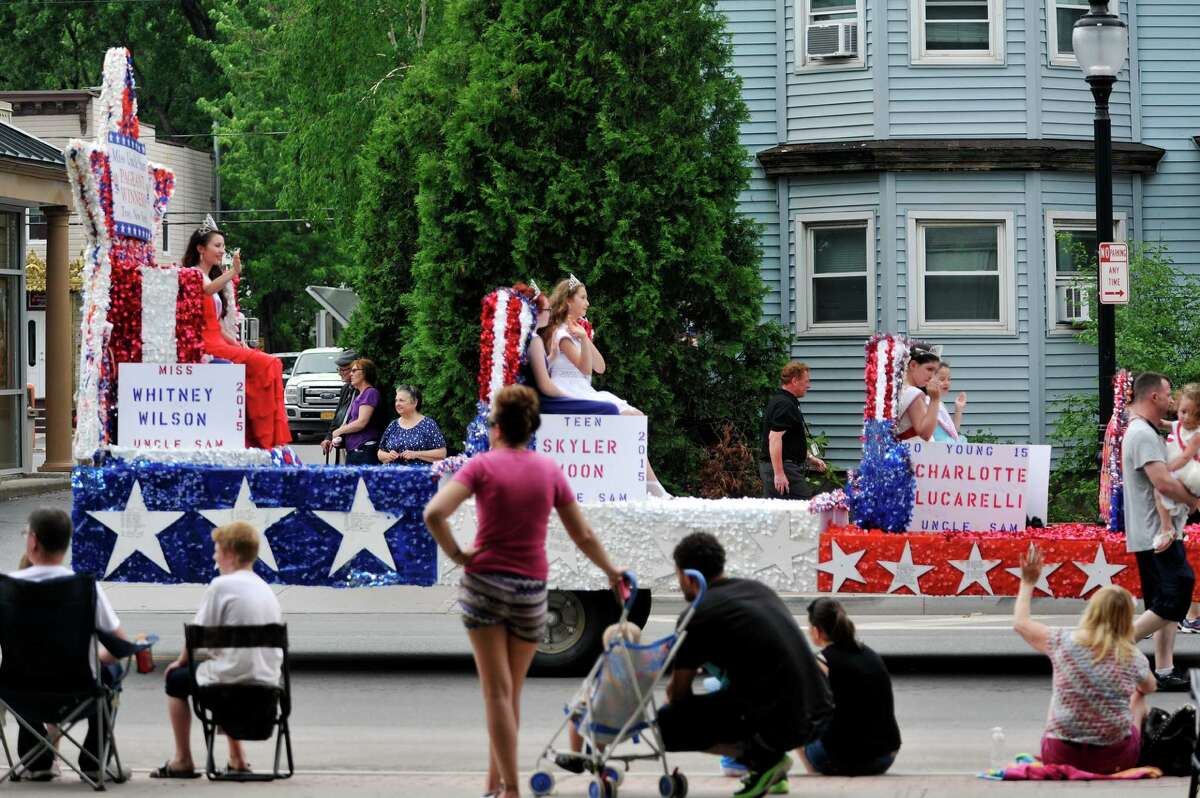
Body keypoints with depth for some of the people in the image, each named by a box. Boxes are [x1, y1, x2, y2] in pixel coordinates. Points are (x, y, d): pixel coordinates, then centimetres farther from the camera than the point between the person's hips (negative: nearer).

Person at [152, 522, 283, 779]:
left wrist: (180, 661, 11)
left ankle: (183, 760, 19)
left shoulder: (221, 585, -10)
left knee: (176, 678, 19)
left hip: (232, 677, -7)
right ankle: (236, 759, 34)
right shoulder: (266, 589, 12)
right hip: (268, 679, 7)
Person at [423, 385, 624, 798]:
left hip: (485, 582, -3)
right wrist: (611, 571, 23)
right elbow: (583, 536, 7)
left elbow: (434, 513, -21)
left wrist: (455, 553, -7)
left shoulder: (483, 465, -7)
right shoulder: (549, 469, 2)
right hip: (531, 590, 3)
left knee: (498, 692, -2)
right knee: (511, 691, 16)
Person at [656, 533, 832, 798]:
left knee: (668, 723, 3)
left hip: (780, 724, -8)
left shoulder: (698, 617, -5)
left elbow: (679, 694, 6)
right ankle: (767, 760, 21)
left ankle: (760, 756, -1)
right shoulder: (758, 589, 17)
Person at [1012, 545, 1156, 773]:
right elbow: (1149, 687, 17)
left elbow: (1020, 622, 9)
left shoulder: (1063, 642, -9)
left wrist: (1028, 583, 22)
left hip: (1060, 758, 1)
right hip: (1114, 760, -1)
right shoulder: (1133, 658, -8)